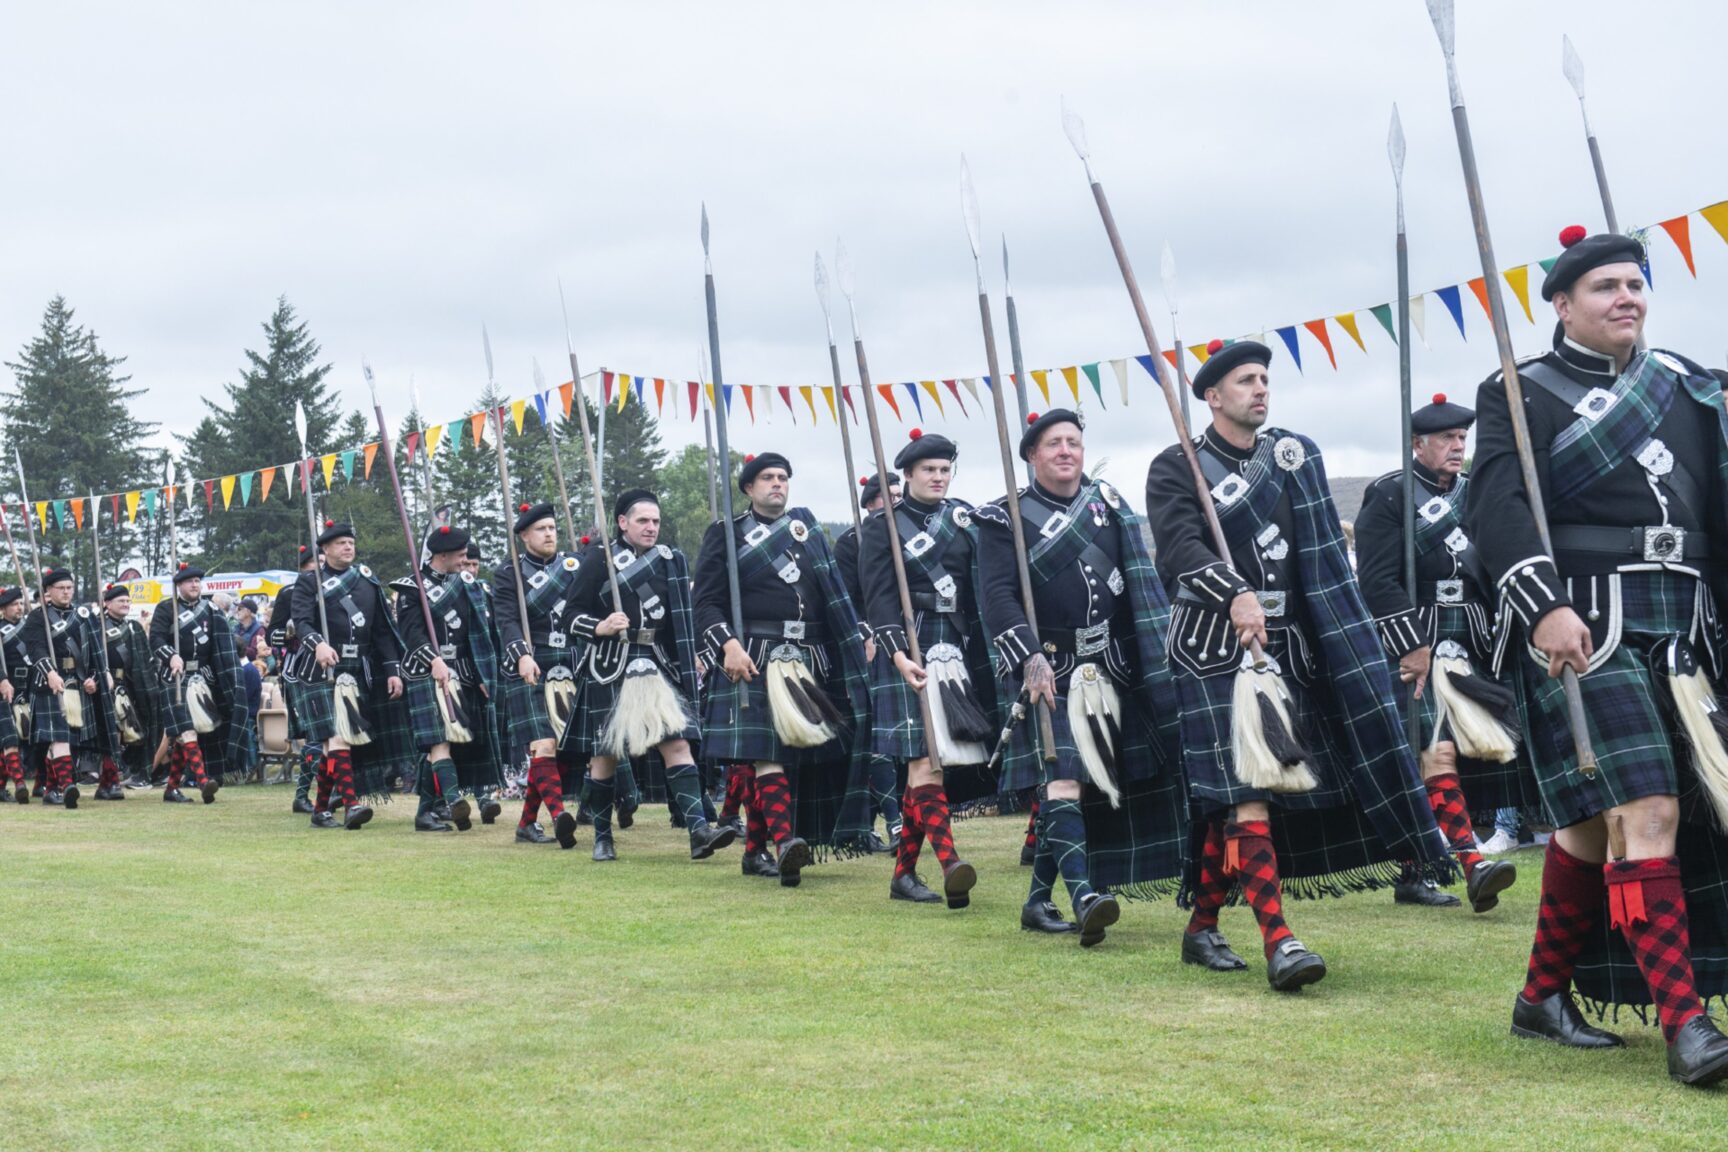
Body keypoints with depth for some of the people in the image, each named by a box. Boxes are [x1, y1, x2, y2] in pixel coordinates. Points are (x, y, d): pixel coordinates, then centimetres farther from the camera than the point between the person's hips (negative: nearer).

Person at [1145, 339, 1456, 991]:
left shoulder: (1292, 457, 16)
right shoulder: (1176, 467, 1)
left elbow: (1320, 555, 18)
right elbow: (1179, 546, -17)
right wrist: (1235, 595, -31)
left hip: (1287, 644, 5)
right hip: (1214, 646, -5)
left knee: (1231, 798, 7)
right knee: (1243, 790, -15)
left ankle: (1203, 926, 20)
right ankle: (1278, 942, -22)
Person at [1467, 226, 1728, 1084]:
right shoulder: (1524, 395, 0)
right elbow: (1494, 506, -13)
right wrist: (1545, 608, -25)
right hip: (1583, 632, -6)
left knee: (1594, 822, 12)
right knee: (1646, 813, -16)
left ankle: (1544, 998, 24)